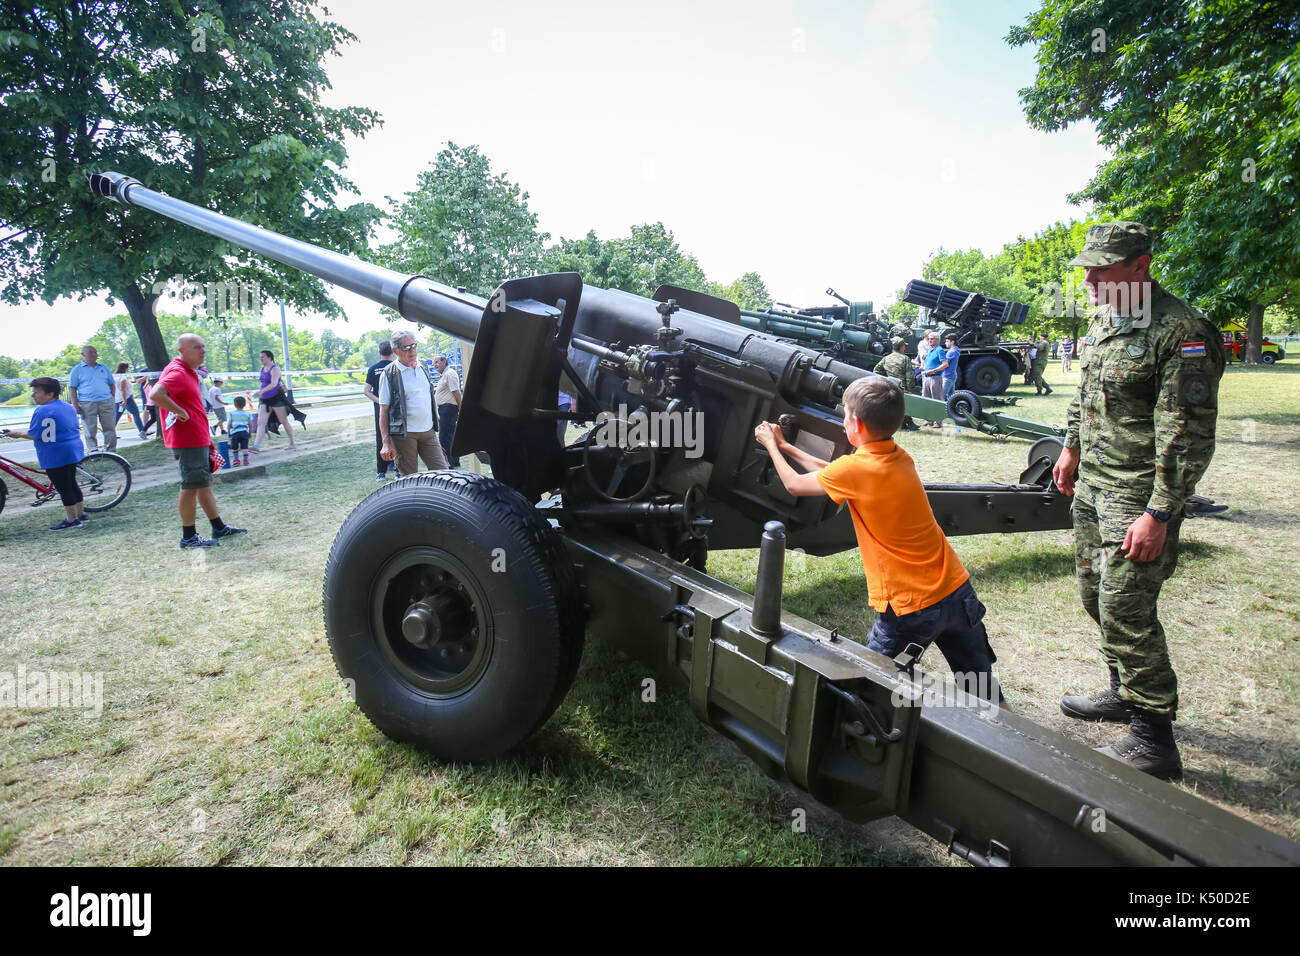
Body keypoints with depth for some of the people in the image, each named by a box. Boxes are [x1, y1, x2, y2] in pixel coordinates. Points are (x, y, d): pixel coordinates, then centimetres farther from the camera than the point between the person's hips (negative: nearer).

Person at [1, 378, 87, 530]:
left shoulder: (43, 411, -17)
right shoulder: (69, 407, 9)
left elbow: (34, 435, -15)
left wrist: (17, 433, 3)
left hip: (56, 457, -9)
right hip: (73, 452, 9)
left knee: (63, 488, -1)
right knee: (71, 484, 17)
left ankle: (71, 519, 4)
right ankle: (81, 514, 23)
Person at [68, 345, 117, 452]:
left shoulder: (104, 368, 18)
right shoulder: (77, 370, 7)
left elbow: (112, 384, 22)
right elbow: (72, 388, 3)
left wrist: (112, 397, 7)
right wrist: (75, 404, -6)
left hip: (106, 403, 3)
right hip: (87, 404, -3)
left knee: (110, 428, 1)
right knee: (90, 431, -1)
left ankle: (112, 451, 6)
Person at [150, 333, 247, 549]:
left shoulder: (189, 372, 17)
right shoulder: (177, 372, -16)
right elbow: (156, 395, -34)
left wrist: (206, 437, 22)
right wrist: (180, 413, -23)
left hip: (198, 439, 11)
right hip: (187, 440, -11)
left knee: (204, 483, 16)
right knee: (191, 486, -3)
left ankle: (219, 528, 26)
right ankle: (188, 537, 6)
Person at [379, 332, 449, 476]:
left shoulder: (424, 368, 12)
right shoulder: (389, 374, -5)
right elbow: (383, 410, -6)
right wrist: (386, 442, -12)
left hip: (428, 432, 5)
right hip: (404, 434, -5)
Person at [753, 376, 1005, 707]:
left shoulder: (855, 468, -18)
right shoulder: (900, 458, 4)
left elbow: (794, 485, 0)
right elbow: (832, 473, 18)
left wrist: (770, 445, 16)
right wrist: (786, 446, 25)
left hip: (912, 608, -7)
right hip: (958, 591, 7)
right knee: (983, 692, 17)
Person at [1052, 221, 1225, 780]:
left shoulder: (1181, 331, -18)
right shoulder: (1102, 320, 9)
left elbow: (1188, 435, -21)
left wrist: (1159, 513, -23)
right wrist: (1072, 449, 24)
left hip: (1138, 496, -9)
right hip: (1092, 484, 9)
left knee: (1126, 610, -6)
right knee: (1096, 594, 18)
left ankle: (1153, 739, 8)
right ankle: (1123, 691, 37)